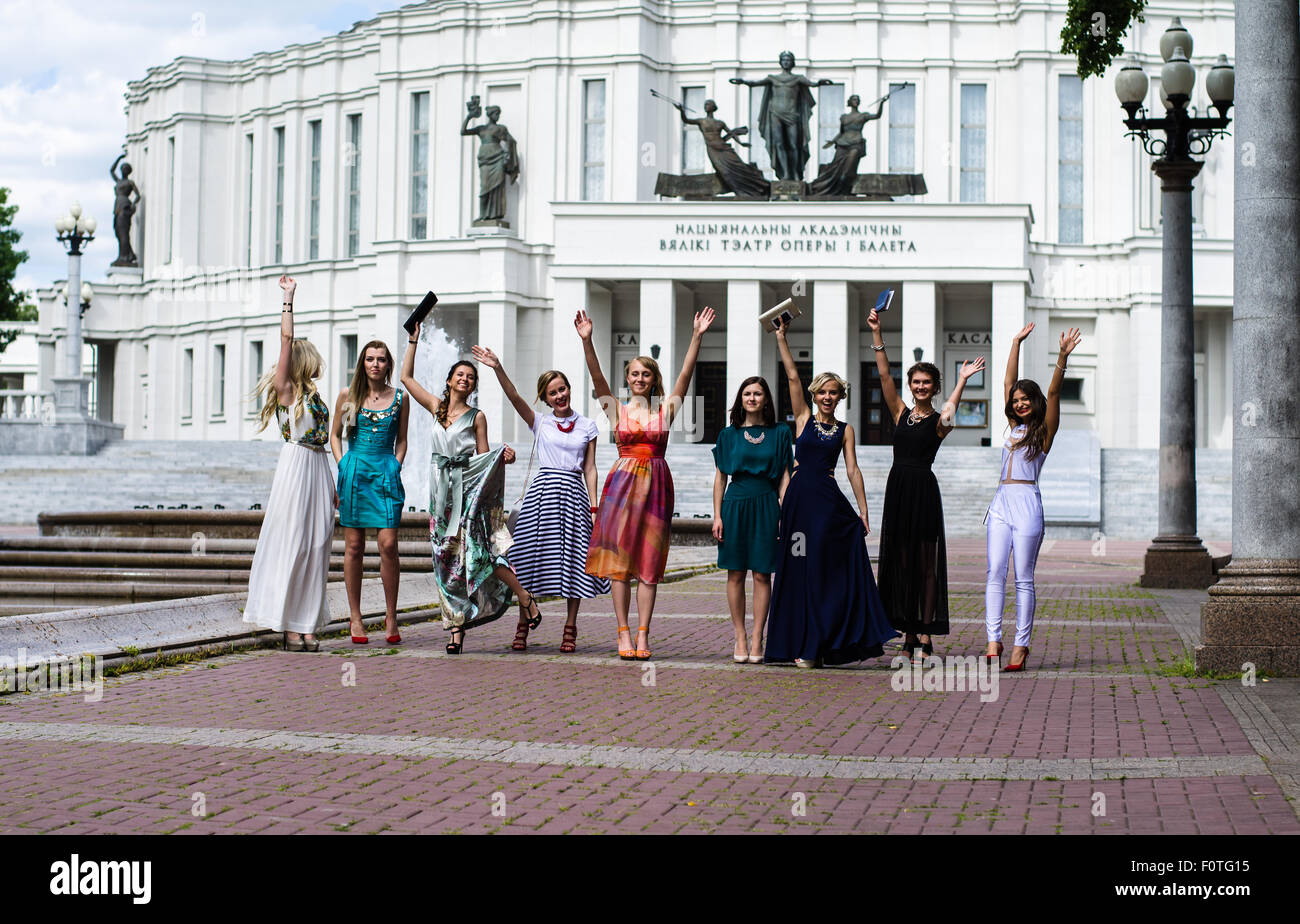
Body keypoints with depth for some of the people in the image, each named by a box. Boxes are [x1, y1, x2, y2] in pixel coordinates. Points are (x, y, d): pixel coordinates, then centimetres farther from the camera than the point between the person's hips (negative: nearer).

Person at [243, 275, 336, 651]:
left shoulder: (312, 395, 19)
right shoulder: (285, 389, 0)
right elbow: (286, 340, -8)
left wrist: (332, 485, 18)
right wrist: (289, 299, -5)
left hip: (319, 468, 7)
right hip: (295, 465, -7)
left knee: (316, 545, 3)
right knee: (290, 542, -6)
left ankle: (307, 624, 4)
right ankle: (288, 624, -4)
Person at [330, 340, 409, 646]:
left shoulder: (400, 398, 8)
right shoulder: (348, 395, 6)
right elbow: (335, 435, 14)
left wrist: (396, 467, 1)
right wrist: (344, 466, 2)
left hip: (386, 472, 0)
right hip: (354, 470, 0)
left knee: (388, 544, -10)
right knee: (354, 546, 1)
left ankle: (391, 617, 1)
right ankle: (355, 618, 8)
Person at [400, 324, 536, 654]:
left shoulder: (476, 417, 2)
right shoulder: (436, 406, 11)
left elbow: (483, 458, 2)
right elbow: (406, 377, 14)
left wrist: (504, 456, -18)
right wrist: (413, 340, 13)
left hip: (469, 491, -3)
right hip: (441, 491, 3)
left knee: (477, 550, -17)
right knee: (447, 561, 1)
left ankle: (527, 598, -6)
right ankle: (456, 629, 3)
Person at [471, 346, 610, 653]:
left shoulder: (587, 426, 11)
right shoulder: (540, 423, 9)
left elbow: (590, 469, 9)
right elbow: (514, 397, -6)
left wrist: (594, 507, 2)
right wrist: (498, 368, -20)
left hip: (573, 493, 1)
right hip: (542, 492, 0)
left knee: (573, 561, -2)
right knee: (531, 556, -3)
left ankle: (570, 628, 8)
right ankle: (522, 626, 8)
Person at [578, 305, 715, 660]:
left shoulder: (666, 410, 7)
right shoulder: (617, 410, 7)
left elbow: (685, 375, -2)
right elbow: (597, 378, -5)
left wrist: (697, 337, -12)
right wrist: (587, 341, -17)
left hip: (656, 484, 0)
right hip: (622, 482, 0)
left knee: (648, 564, 0)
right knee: (619, 562, -3)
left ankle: (642, 635, 2)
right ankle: (624, 634, 0)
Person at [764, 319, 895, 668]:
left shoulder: (845, 430, 11)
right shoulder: (803, 418, 7)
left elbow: (853, 470, 6)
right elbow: (792, 375, 2)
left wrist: (863, 510, -1)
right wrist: (781, 337, -2)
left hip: (831, 502, 2)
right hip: (801, 498, -1)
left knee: (834, 571, -2)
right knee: (802, 571, 0)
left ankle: (826, 643, 6)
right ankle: (803, 645, 6)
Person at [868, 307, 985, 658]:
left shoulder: (939, 421, 0)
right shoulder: (901, 413, 11)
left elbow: (949, 411, -24)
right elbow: (884, 376, 4)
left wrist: (962, 380, -32)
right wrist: (876, 334, -3)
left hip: (924, 488, -5)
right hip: (898, 487, 5)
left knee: (926, 562, -3)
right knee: (900, 560, 6)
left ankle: (925, 635, -2)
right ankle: (908, 632, 13)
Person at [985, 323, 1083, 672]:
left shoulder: (1044, 430, 3)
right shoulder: (1015, 427, 17)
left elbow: (1053, 393, -9)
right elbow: (1008, 382, 21)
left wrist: (1062, 358, -20)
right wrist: (1016, 342, 21)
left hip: (1027, 502, -6)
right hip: (1002, 502, 6)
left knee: (1023, 577, -4)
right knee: (995, 573, -4)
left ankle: (1021, 644, -2)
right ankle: (993, 640, -6)